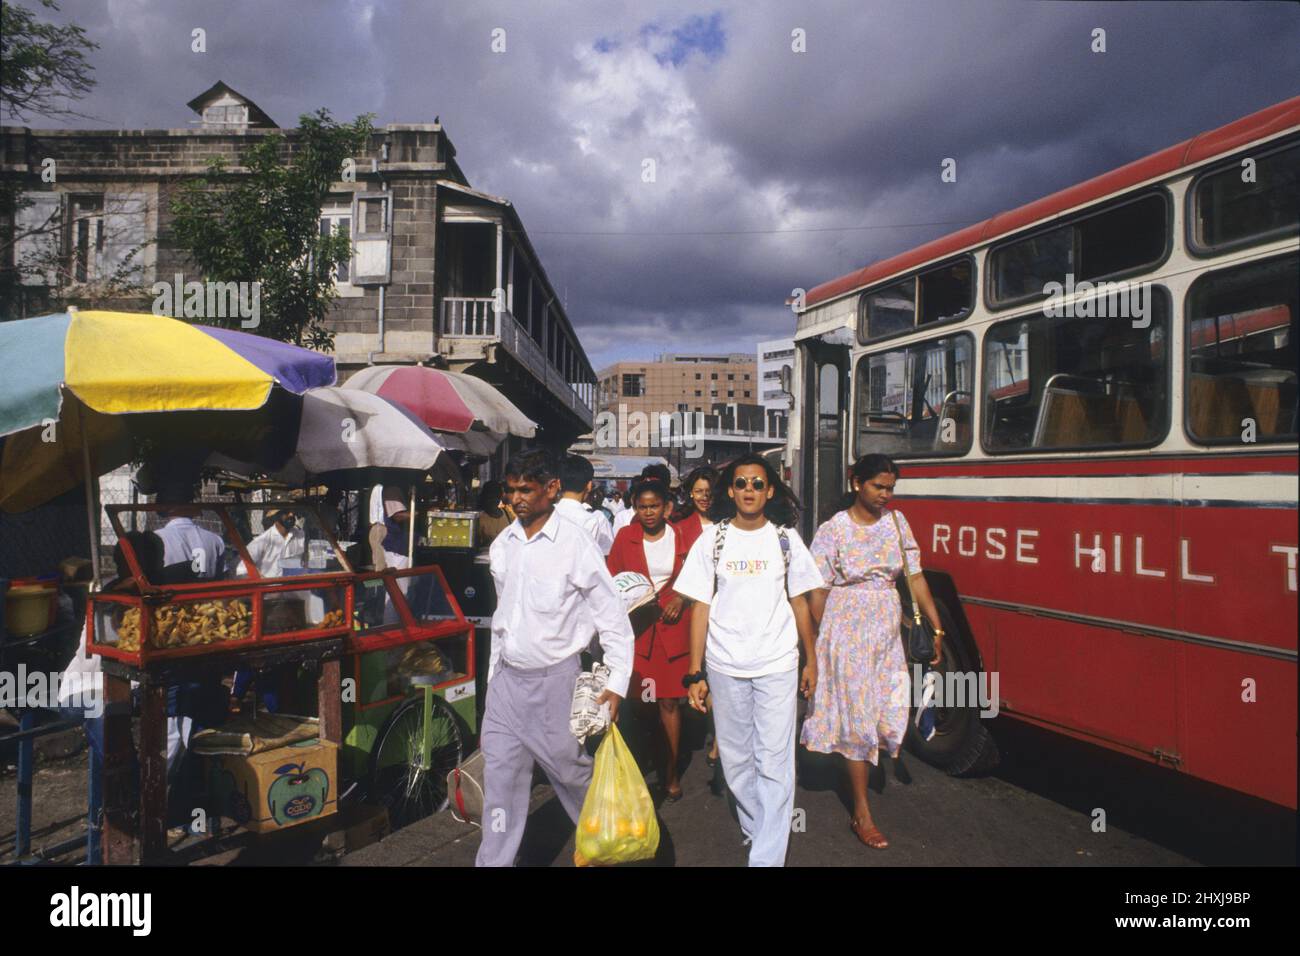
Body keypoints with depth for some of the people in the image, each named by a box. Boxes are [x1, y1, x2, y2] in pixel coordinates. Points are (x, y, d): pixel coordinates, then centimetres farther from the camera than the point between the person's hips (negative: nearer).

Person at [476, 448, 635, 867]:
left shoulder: (575, 544, -13)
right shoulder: (503, 545, 4)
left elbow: (612, 617, -9)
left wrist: (617, 684, -14)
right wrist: (494, 673, 15)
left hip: (553, 679, -4)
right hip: (506, 679, 5)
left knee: (570, 769, 11)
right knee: (501, 778, 8)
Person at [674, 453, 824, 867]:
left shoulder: (785, 539, 2)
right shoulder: (712, 539, 0)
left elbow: (799, 602, 8)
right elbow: (700, 607, 0)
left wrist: (811, 661, 6)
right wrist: (695, 673, -3)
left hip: (777, 665, -1)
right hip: (725, 667, 1)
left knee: (774, 765, -1)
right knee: (736, 760, 13)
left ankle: (767, 855, 7)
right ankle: (756, 828, 34)